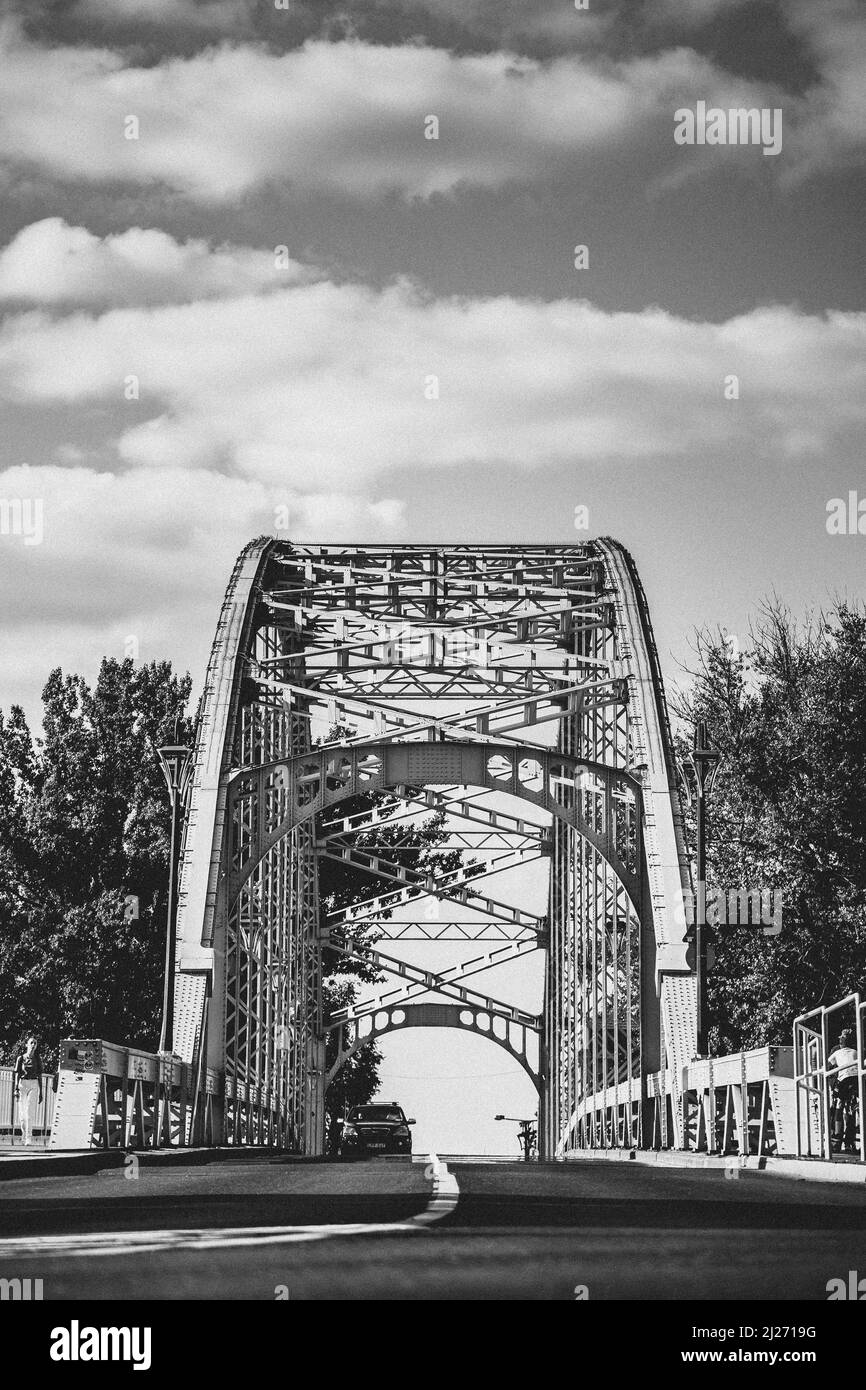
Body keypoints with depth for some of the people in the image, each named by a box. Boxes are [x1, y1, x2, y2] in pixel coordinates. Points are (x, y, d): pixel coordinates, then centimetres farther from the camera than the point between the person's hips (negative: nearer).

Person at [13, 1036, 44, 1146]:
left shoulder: (37, 1059, 7)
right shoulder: (21, 1058, 3)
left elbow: (40, 1076, 10)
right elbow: (17, 1075, 2)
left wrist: (40, 1093, 9)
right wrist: (16, 1089, -8)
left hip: (34, 1085, 0)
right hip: (22, 1084, 0)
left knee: (29, 1112, -12)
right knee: (21, 1113, 3)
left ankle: (28, 1138, -16)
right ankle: (24, 1134, 20)